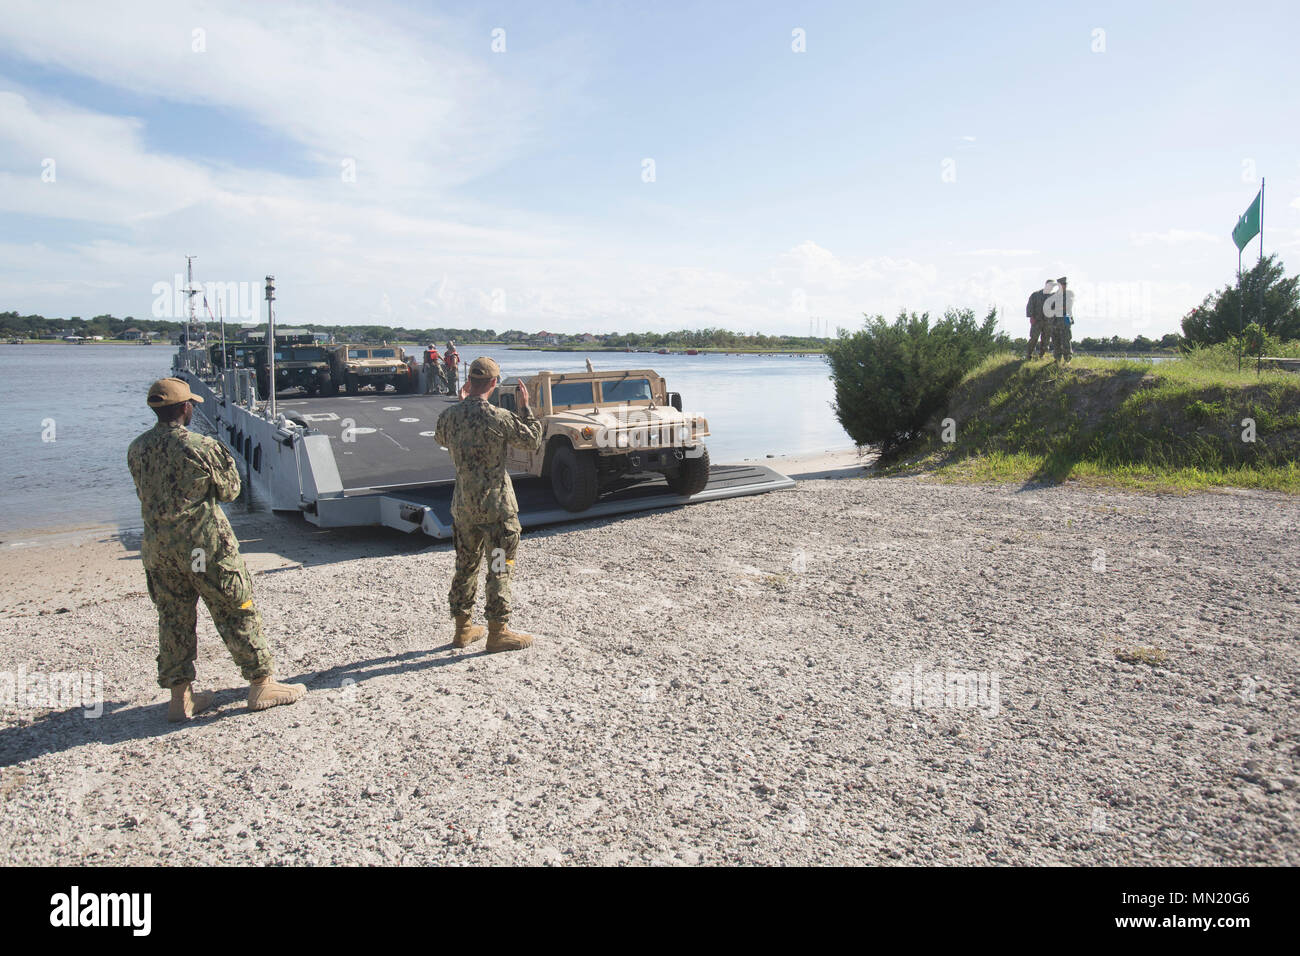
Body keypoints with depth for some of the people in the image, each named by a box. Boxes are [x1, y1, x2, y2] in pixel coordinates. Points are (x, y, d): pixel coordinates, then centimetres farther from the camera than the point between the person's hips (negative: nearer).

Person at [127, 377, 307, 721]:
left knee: (173, 619, 13)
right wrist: (224, 457, 11)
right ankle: (261, 685, 11)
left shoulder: (136, 450, 3)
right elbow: (229, 490, -3)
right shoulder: (201, 447, -14)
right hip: (204, 543, -6)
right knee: (237, 612, 5)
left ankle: (180, 697, 20)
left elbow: (145, 493, 14)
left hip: (157, 547, 6)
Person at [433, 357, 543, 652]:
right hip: (496, 506, -5)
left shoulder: (449, 416, -3)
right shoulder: (499, 417, -17)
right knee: (499, 569, 5)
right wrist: (525, 408, 5)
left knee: (465, 566, 17)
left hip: (462, 506, 5)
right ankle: (498, 633, 10)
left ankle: (463, 628, 26)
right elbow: (533, 441, -5)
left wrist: (461, 403, 22)